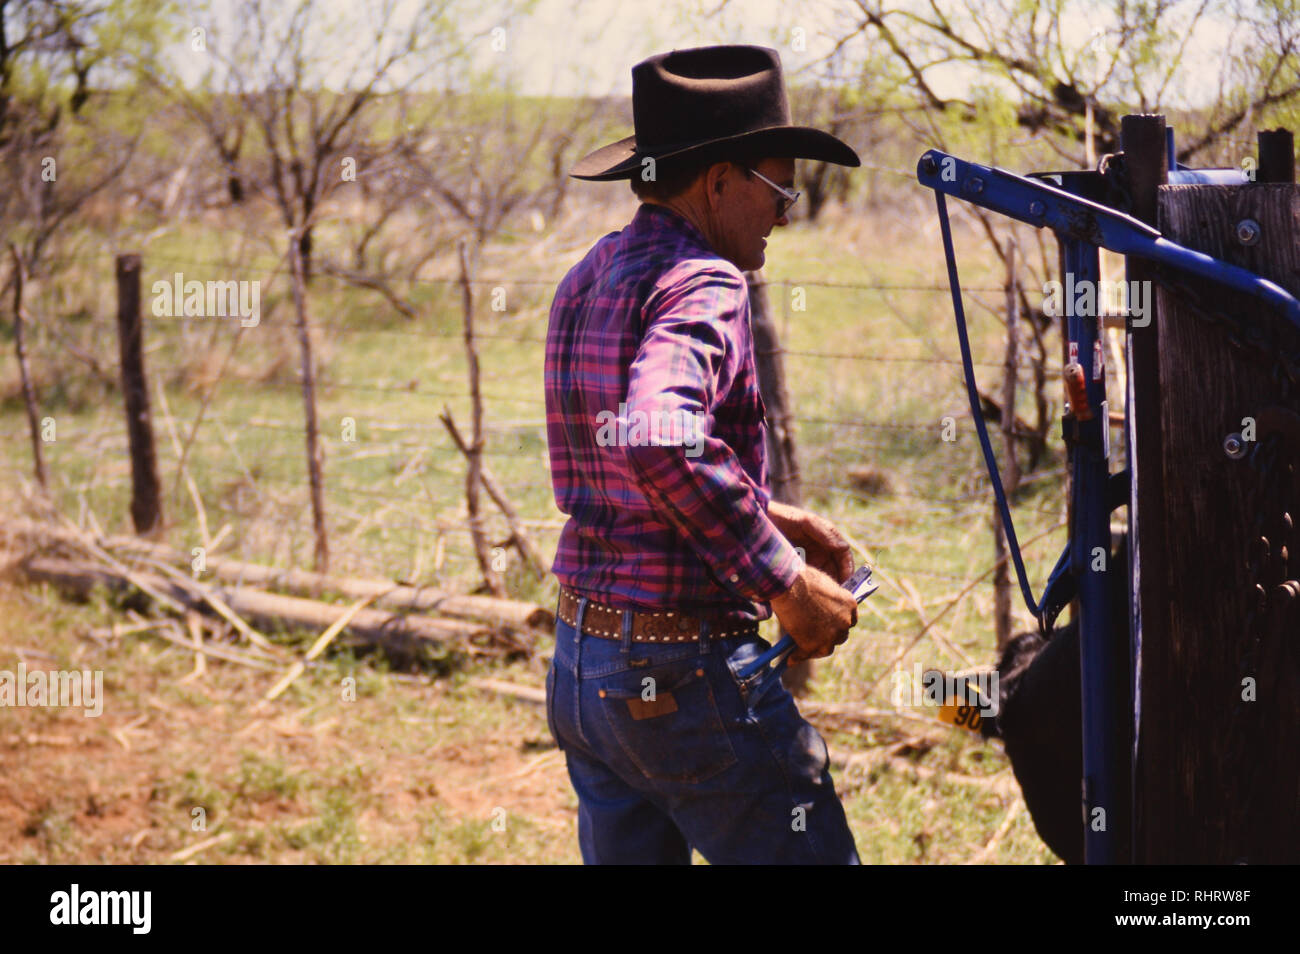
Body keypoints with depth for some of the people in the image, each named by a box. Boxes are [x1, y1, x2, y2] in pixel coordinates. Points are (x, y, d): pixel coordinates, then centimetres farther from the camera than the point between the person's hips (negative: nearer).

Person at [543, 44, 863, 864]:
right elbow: (659, 442, -35)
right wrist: (783, 580, -25)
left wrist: (765, 515, 19)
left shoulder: (587, 280, 13)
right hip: (686, 673, -9)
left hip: (578, 664, 9)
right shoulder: (700, 283, -16)